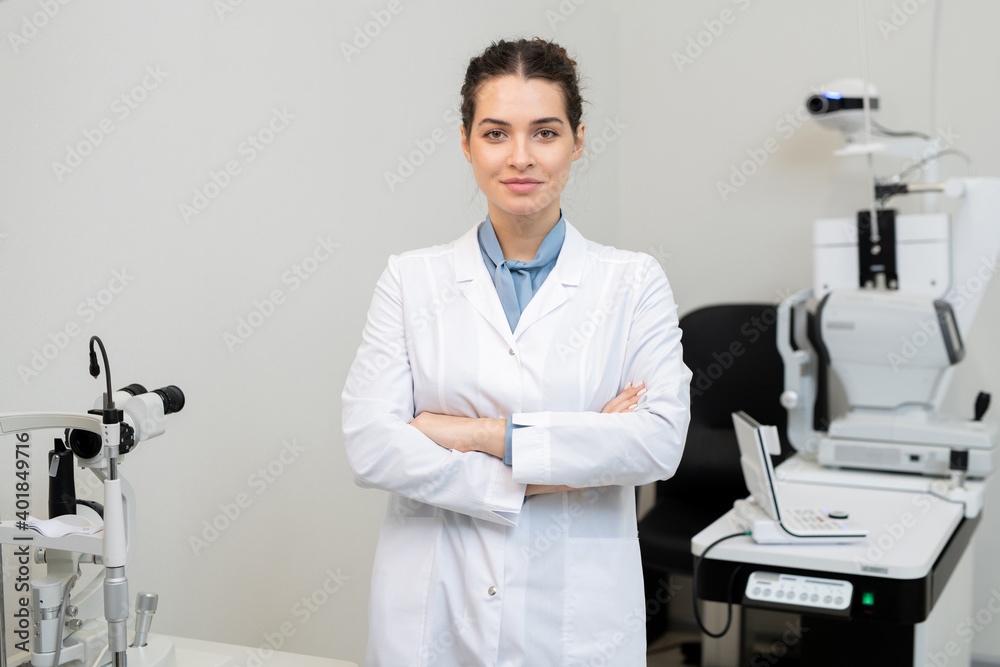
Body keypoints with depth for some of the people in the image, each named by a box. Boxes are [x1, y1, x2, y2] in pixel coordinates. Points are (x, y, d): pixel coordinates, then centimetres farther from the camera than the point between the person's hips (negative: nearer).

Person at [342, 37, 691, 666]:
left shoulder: (634, 283, 0)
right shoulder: (413, 279, 2)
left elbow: (660, 440, -13)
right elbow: (370, 443, -9)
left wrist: (480, 434, -15)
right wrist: (532, 482, -16)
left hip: (576, 616, 0)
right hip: (434, 612, 1)